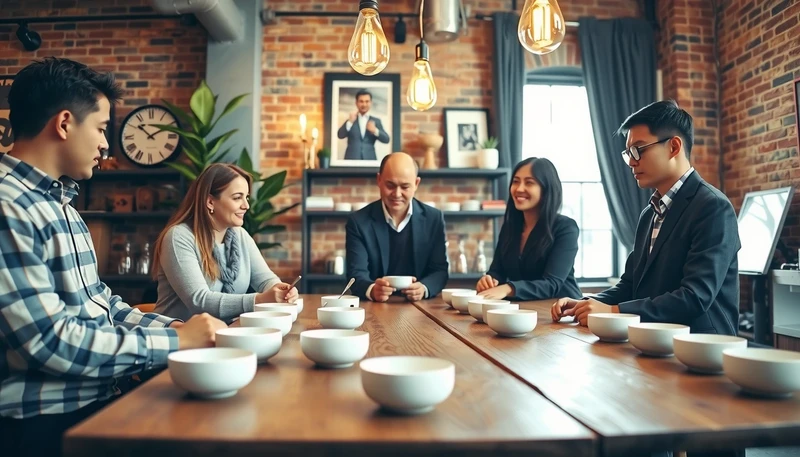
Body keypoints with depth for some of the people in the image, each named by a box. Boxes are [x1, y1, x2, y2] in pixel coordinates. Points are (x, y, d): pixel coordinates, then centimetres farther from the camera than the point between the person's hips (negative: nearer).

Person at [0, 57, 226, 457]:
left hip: (93, 401, 8)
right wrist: (176, 341, -17)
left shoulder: (57, 201, 13)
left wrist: (176, 327, 0)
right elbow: (51, 341, -22)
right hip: (45, 422, -8)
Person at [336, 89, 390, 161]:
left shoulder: (376, 121, 12)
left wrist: (375, 131, -13)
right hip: (351, 159, 0)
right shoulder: (351, 120, 12)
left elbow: (386, 139, 4)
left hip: (370, 159, 1)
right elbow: (340, 135, -1)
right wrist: (350, 122, -13)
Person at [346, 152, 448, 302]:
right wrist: (372, 290, -31)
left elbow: (440, 270, 0)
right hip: (374, 306, -1)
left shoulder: (433, 218, 1)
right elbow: (356, 273, -9)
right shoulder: (359, 221, -4)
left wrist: (424, 288, -21)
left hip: (420, 306, 1)